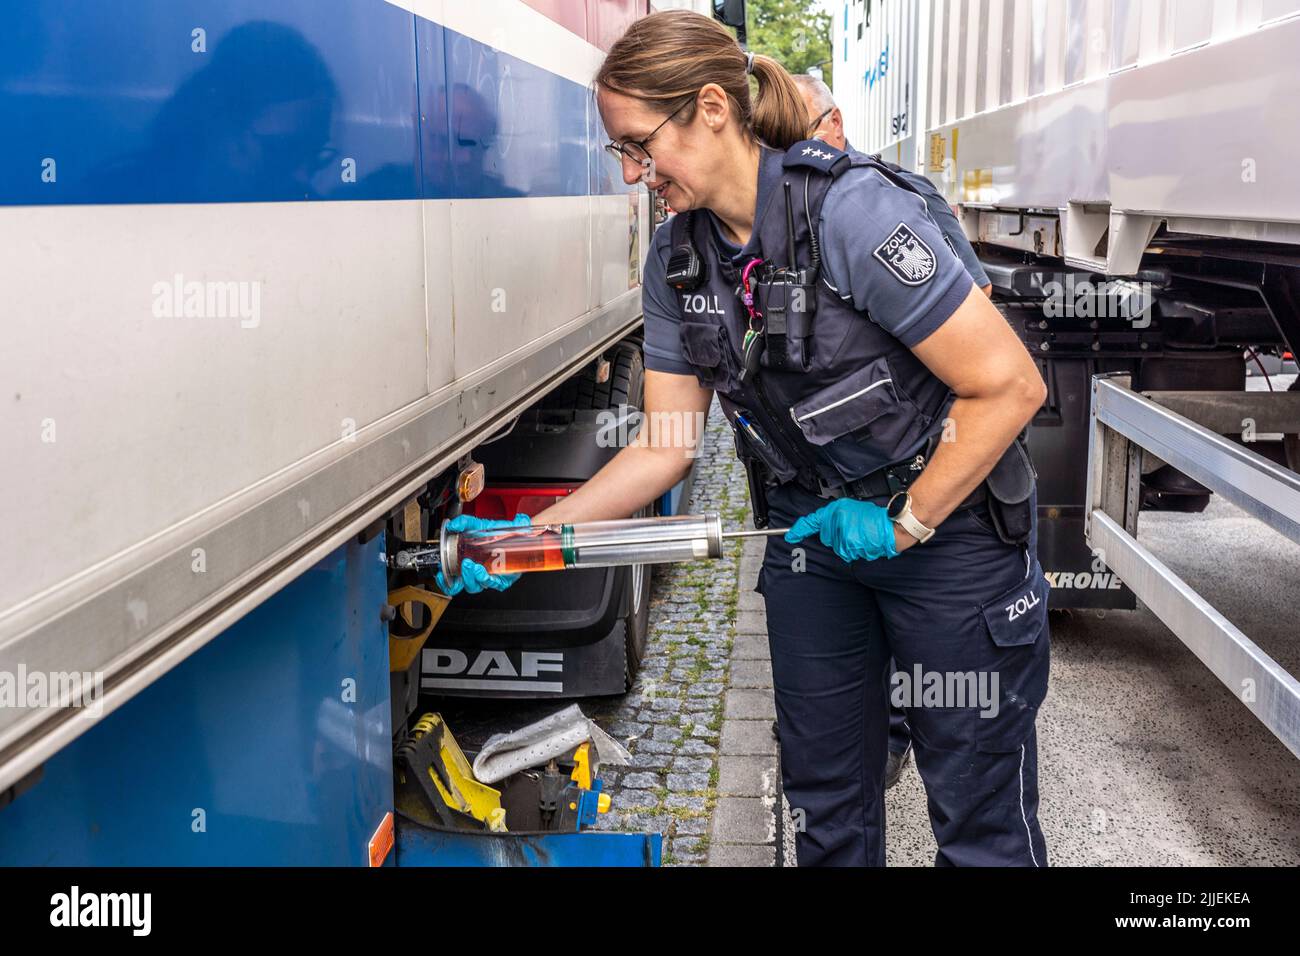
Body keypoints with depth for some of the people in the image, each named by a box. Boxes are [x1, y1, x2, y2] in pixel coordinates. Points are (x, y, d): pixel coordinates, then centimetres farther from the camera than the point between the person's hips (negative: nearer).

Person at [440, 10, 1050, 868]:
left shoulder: (852, 214, -25)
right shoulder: (677, 259, -3)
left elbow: (1011, 386, -23)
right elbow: (667, 446, -1)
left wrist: (902, 524, -18)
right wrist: (534, 533, -11)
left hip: (949, 530, -6)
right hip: (811, 537, 6)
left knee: (982, 824, 7)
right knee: (825, 809, 18)